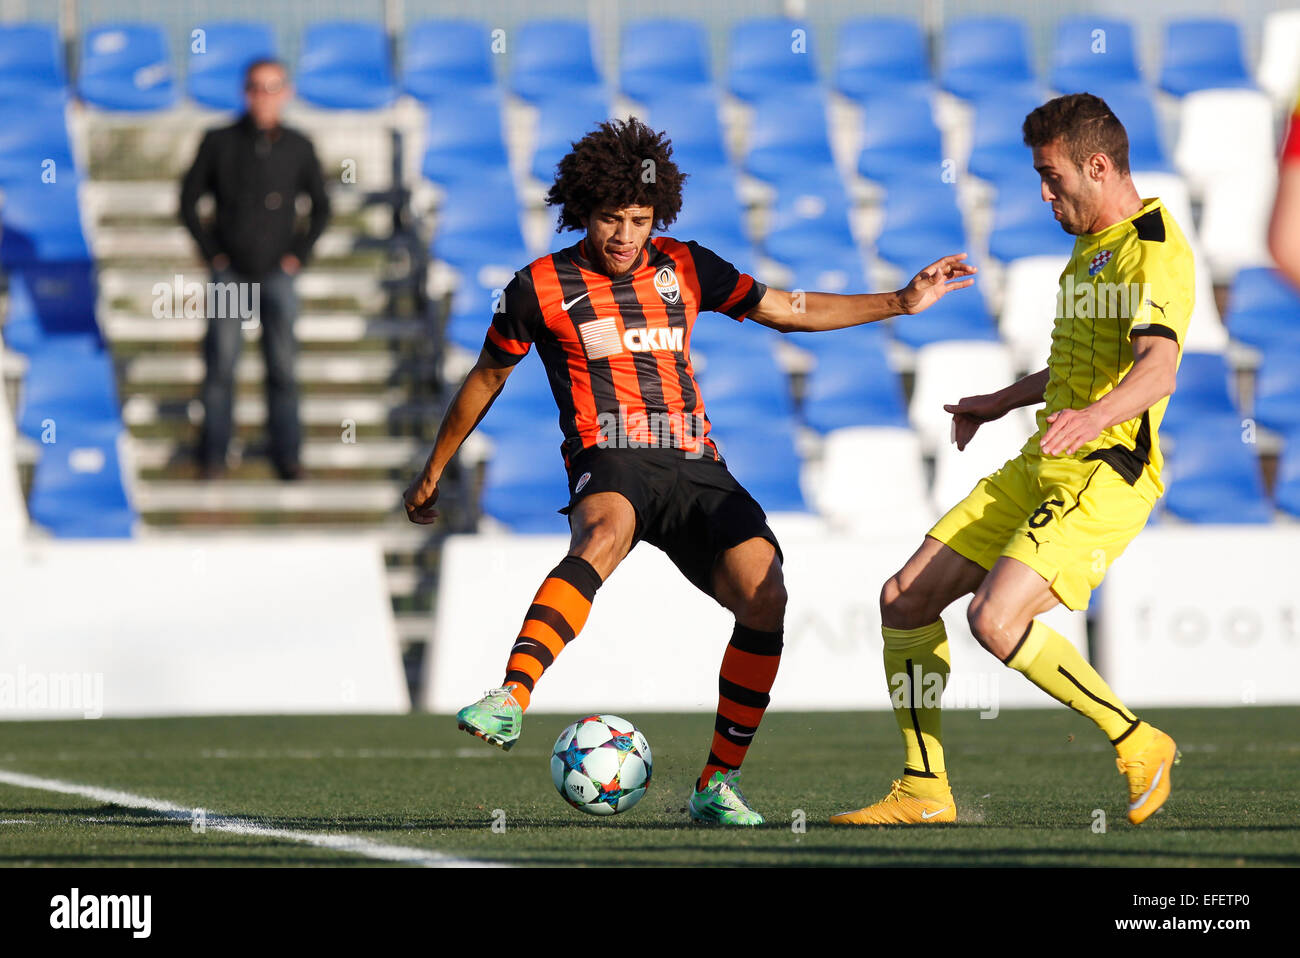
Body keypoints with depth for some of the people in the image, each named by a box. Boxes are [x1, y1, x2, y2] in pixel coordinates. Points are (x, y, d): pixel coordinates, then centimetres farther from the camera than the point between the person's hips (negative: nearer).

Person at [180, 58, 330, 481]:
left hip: (277, 273, 1)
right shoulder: (219, 143, -5)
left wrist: (298, 255, 1)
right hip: (230, 273, -1)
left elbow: (321, 207, 11)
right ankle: (213, 455, 4)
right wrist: (211, 253, -4)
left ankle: (286, 454, 10)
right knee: (220, 365, -3)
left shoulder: (298, 148, -1)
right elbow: (189, 198, 3)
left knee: (282, 367, 2)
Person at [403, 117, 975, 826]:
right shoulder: (542, 287, 5)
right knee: (603, 534, -41)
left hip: (694, 466, 4)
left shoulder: (684, 268, 14)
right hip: (610, 463, -4)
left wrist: (901, 302, 16)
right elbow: (485, 379, 18)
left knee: (764, 595, -19)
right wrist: (433, 473, 25)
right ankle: (509, 701, -59)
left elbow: (787, 311, 22)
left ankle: (717, 784, -8)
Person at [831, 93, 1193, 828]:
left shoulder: (1158, 253, -15)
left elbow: (1157, 368, -33)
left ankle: (1139, 746, -8)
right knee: (904, 601, 4)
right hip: (1039, 468, 10)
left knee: (997, 620, -26)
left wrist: (1094, 416, -51)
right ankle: (925, 791, 12)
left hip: (1105, 477, -10)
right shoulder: (1093, 244, 17)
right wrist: (1000, 404, 40)